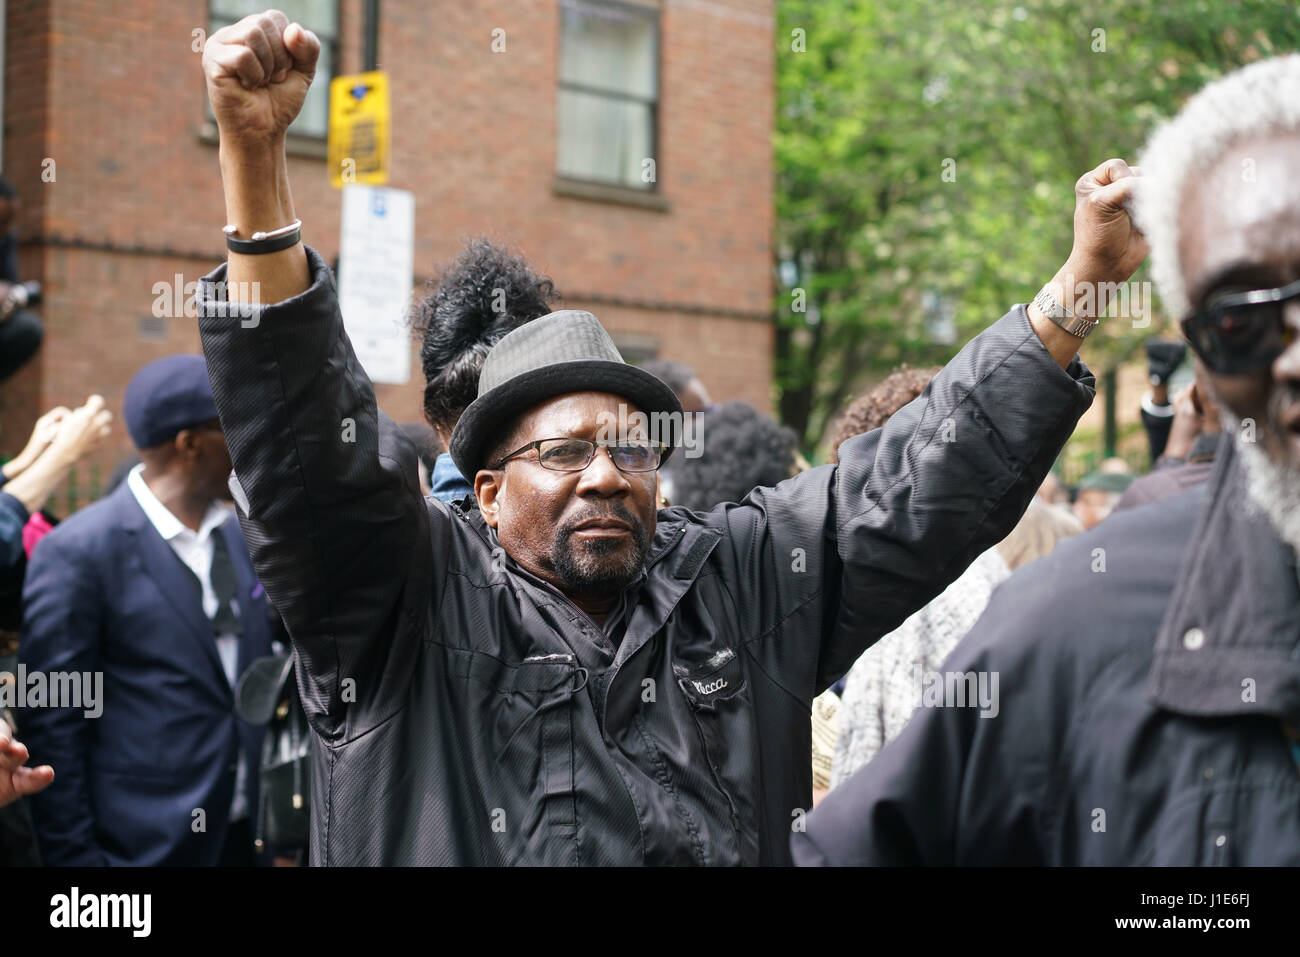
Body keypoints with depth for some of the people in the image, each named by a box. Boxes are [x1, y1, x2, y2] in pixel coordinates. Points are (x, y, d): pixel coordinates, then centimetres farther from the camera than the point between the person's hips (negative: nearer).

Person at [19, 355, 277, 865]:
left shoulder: (242, 538, 6)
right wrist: (73, 854, -11)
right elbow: (52, 722, -11)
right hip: (144, 846, -5)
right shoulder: (77, 551, -12)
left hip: (243, 838, 6)